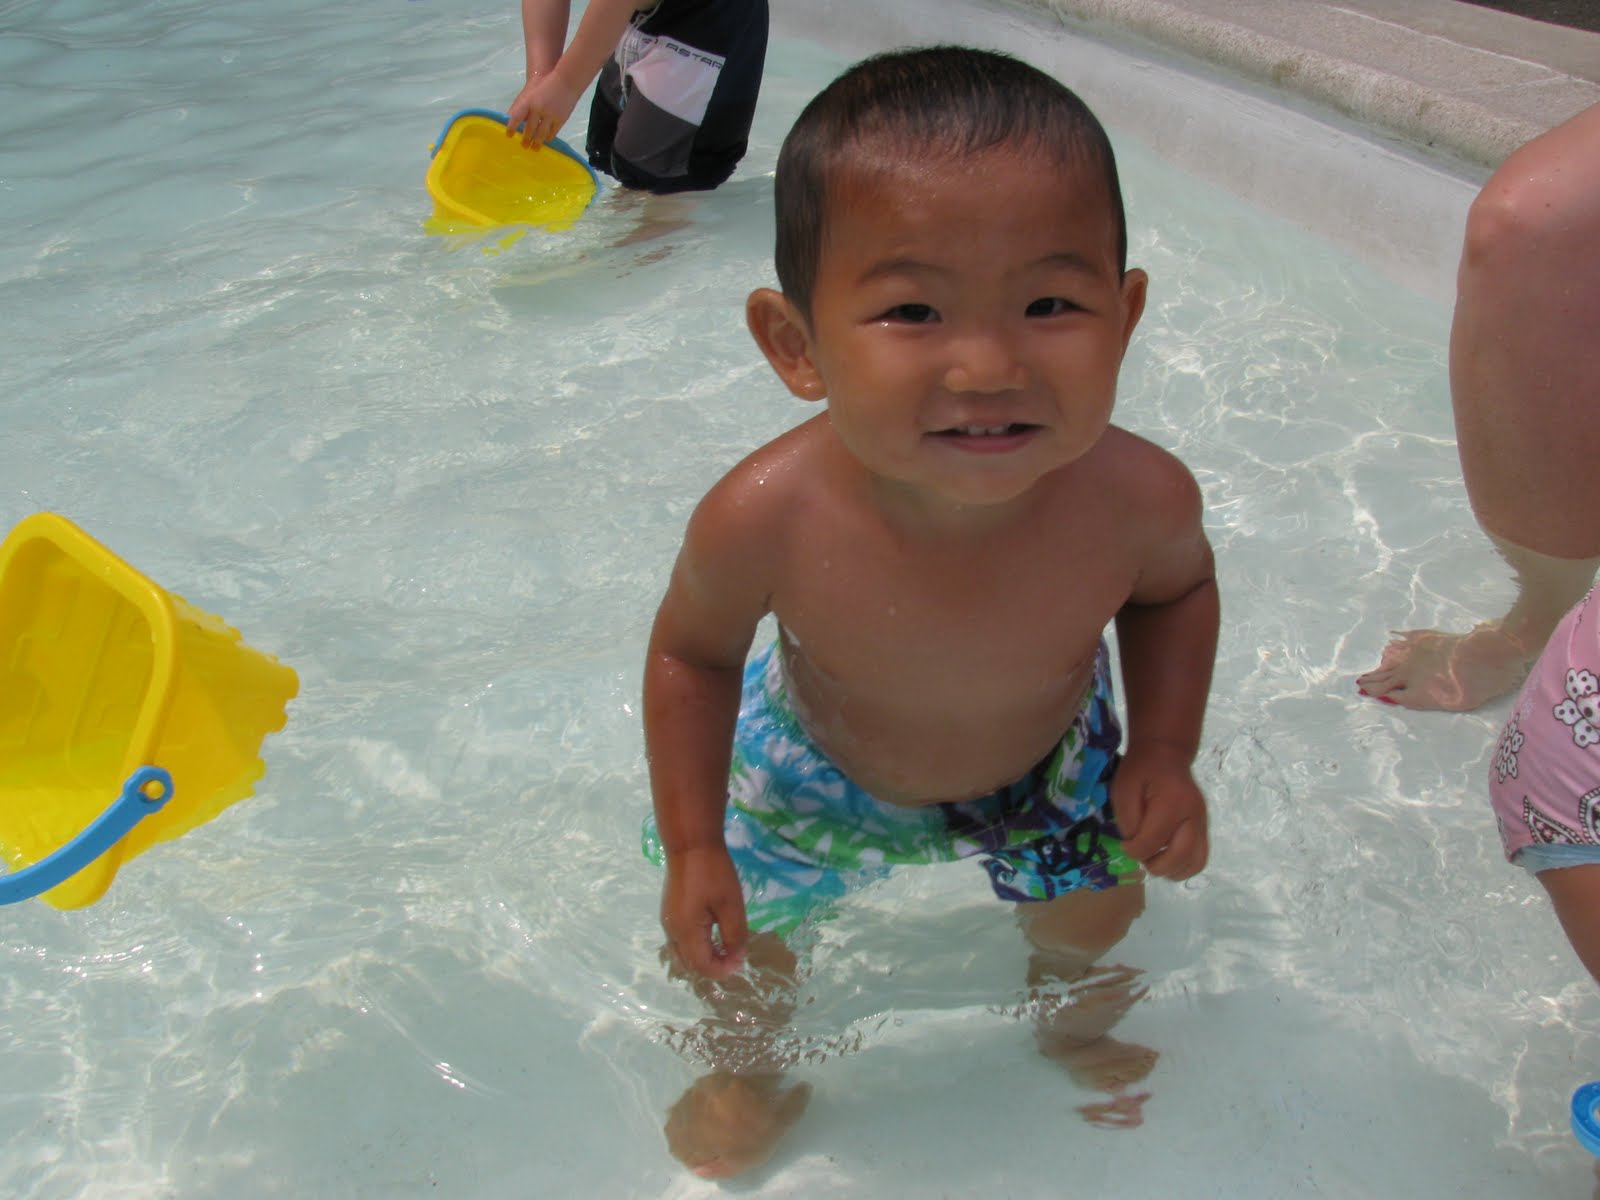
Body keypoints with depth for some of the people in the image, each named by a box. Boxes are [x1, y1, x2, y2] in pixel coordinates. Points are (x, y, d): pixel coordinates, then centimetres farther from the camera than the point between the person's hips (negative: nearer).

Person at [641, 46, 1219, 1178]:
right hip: (818, 765, -1)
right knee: (739, 940, 12)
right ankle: (748, 1070, 50)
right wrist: (692, 846, -16)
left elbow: (1177, 588, -8)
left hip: (1045, 760, 2)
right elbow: (693, 653, -17)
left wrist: (1166, 754, -15)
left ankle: (1080, 1028, 60)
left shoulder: (1139, 496, -36)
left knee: (1093, 917, 21)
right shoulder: (763, 520, -41)